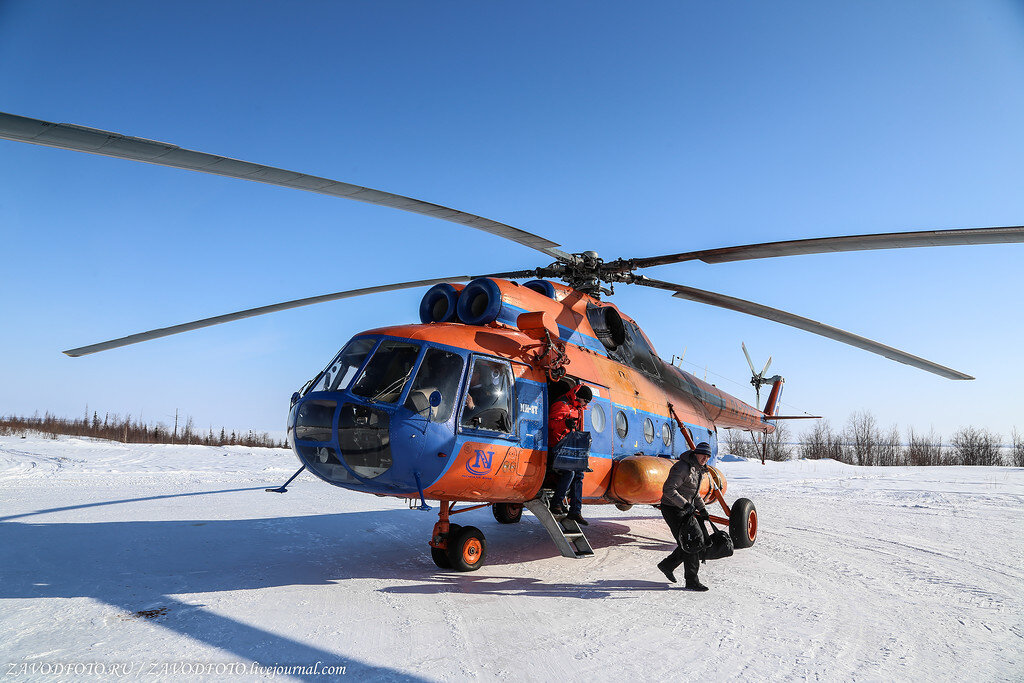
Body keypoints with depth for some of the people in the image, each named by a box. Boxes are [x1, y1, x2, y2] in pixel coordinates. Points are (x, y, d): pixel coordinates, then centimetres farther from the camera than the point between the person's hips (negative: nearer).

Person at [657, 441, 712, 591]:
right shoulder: (682, 468, -22)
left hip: (685, 509, 10)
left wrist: (701, 508, 14)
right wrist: (685, 504, -26)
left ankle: (667, 565, 25)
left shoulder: (698, 469, 9)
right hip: (673, 510, -10)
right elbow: (668, 490, -26)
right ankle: (692, 581, 5)